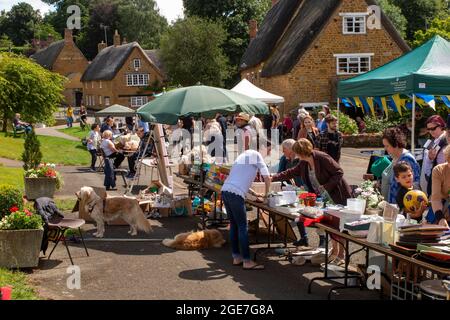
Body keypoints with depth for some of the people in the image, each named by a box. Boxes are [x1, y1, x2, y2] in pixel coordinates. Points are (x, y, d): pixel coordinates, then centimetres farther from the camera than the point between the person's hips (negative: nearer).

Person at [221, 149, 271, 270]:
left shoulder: (241, 156, 27)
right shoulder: (256, 155, 6)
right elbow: (267, 177, -1)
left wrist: (254, 193, 28)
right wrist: (266, 193, 14)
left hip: (225, 191, 8)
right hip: (236, 194, -8)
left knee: (234, 225, 14)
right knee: (243, 227, -3)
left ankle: (236, 257, 20)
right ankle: (247, 261, -1)